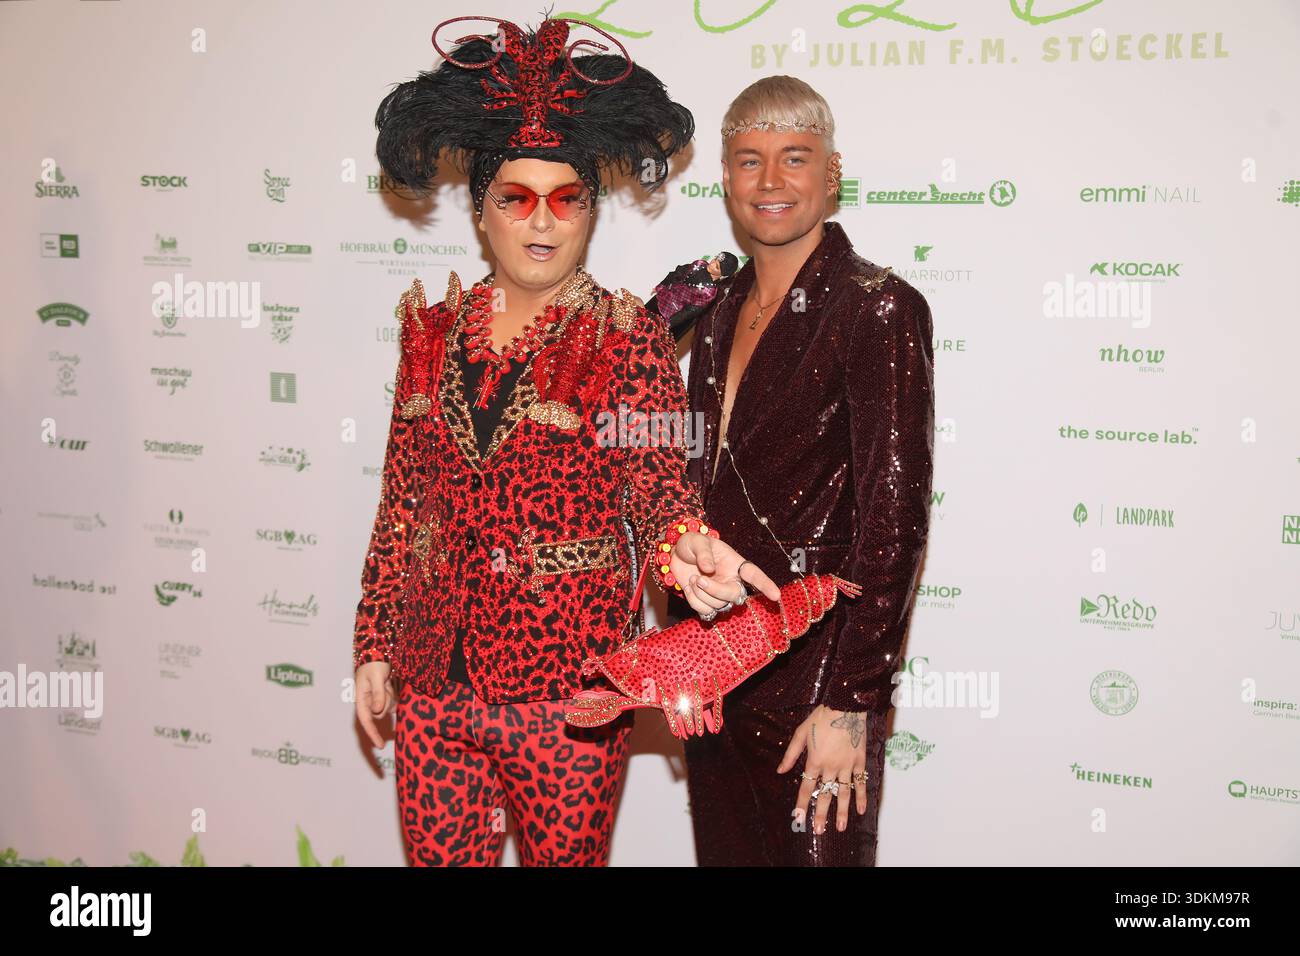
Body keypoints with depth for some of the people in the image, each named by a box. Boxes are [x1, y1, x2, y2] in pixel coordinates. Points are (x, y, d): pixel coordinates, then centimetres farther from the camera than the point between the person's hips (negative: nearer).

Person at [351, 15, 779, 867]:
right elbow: (401, 502, 11)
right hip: (434, 685, 4)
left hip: (566, 696, -3)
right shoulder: (437, 331, 6)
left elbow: (659, 479, -12)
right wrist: (375, 643, 10)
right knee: (439, 855, 14)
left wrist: (684, 542, -35)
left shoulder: (627, 338, -5)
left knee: (566, 855, 11)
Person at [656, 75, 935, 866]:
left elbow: (895, 516, -16)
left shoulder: (877, 308, -12)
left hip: (813, 667, -7)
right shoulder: (720, 308, 10)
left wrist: (849, 704, -19)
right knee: (724, 850, 17)